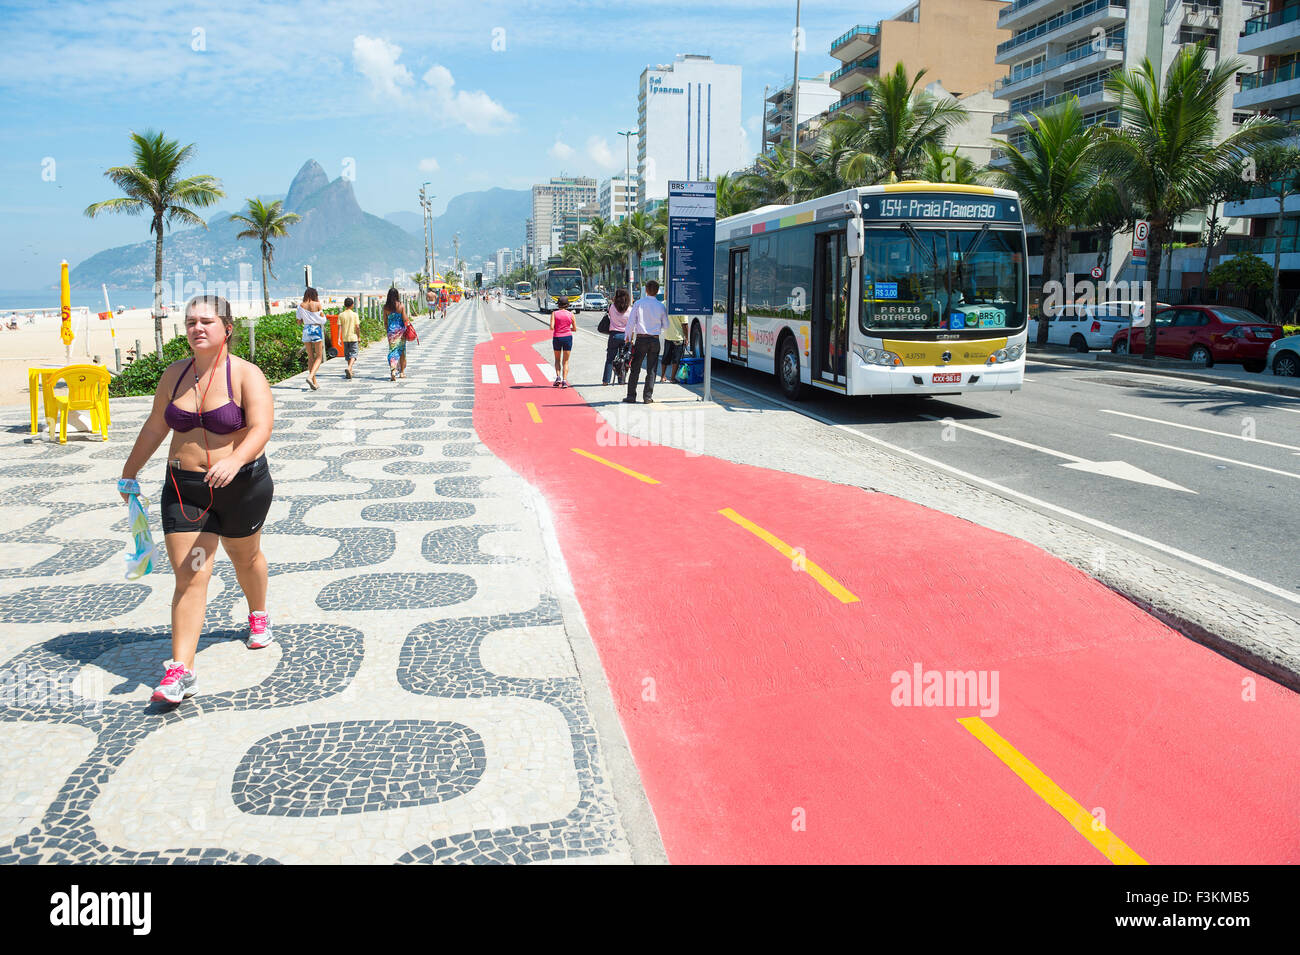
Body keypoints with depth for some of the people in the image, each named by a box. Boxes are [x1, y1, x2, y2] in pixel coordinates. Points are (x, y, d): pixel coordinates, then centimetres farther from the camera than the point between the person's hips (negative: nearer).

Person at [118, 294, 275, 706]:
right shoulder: (174, 375, 5)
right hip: (184, 490, 3)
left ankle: (258, 615, 50)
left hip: (242, 486, -3)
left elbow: (261, 428, -24)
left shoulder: (246, 375, -11)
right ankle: (181, 670, -8)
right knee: (189, 576, -5)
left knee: (245, 556, 20)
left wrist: (234, 461, -42)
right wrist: (130, 471, 23)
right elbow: (155, 428, 16)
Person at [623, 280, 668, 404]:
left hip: (641, 339, -1)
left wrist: (628, 337, 6)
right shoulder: (661, 306, 1)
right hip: (655, 340, 1)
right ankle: (648, 397, 5)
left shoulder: (639, 303, -4)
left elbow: (631, 321, -4)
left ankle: (631, 396, 4)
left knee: (635, 369, 5)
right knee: (651, 370, 7)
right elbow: (666, 325, 8)